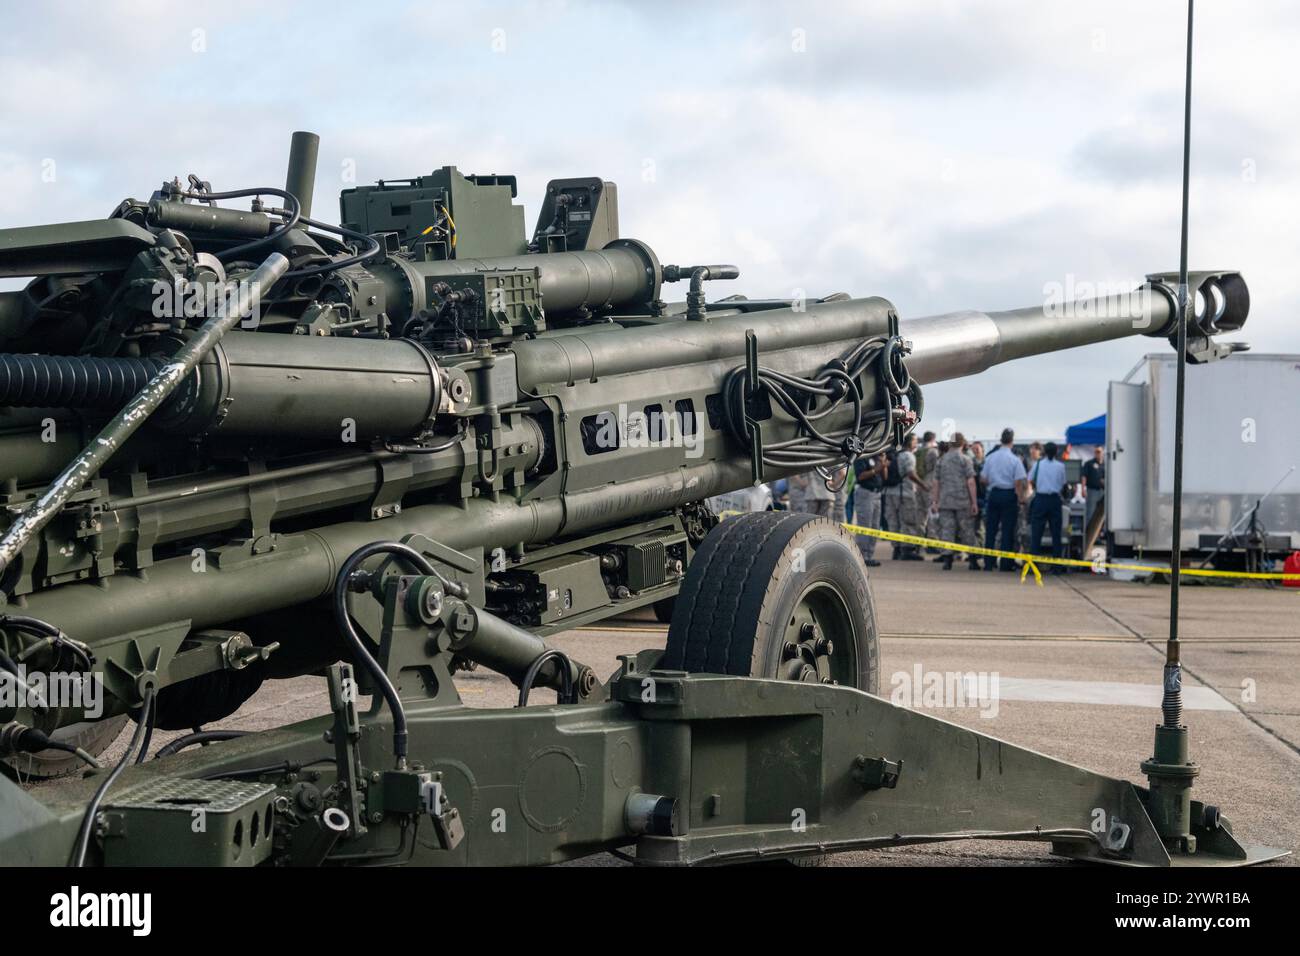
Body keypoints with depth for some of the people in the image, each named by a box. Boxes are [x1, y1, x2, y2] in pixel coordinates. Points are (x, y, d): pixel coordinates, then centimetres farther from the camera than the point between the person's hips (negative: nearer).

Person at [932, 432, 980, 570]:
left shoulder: (941, 460, 7)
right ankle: (972, 560, 10)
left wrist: (936, 500, 16)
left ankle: (947, 560, 0)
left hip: (945, 501, 3)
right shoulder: (965, 459, -4)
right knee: (967, 530, 6)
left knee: (947, 530, 3)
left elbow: (936, 482, 9)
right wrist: (974, 502, -4)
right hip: (963, 501, -3)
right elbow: (970, 482, -8)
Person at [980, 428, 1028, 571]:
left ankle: (988, 563, 9)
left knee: (990, 529, 9)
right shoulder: (1015, 460, -10)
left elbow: (984, 479, 5)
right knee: (1008, 530, 3)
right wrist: (1020, 499, -4)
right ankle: (1005, 563, 4)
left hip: (993, 494, 3)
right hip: (1009, 495, -3)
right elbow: (1019, 482, -12)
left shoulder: (990, 457, 1)